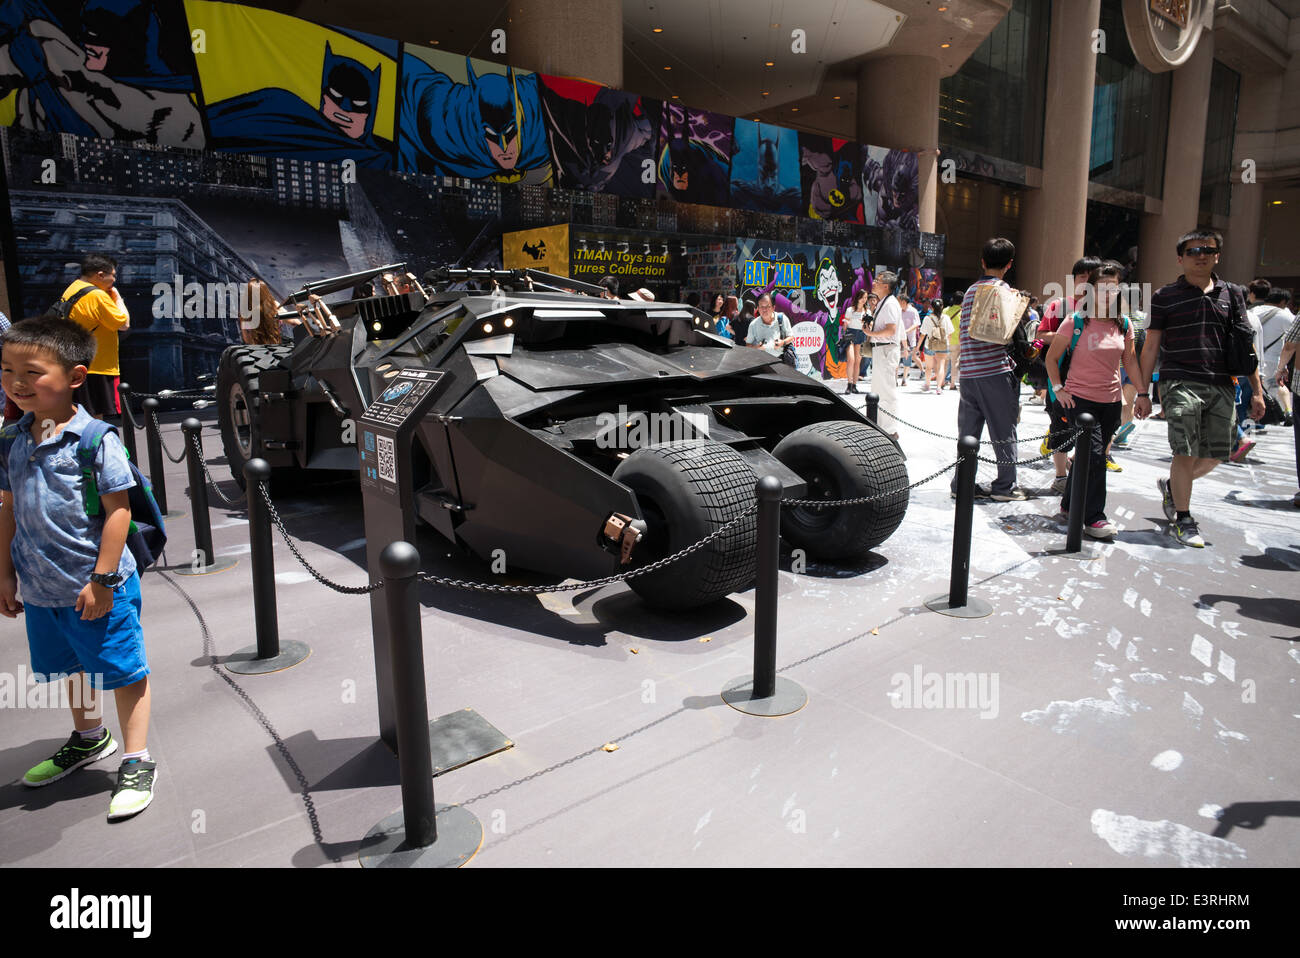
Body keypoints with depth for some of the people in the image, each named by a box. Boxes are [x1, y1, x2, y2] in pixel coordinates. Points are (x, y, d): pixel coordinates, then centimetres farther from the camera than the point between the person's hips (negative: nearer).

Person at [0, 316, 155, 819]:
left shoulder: (95, 438, -16)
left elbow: (117, 510, -16)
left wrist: (102, 579, -18)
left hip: (96, 589, -7)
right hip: (41, 589, 7)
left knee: (123, 672, 3)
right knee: (71, 667, 24)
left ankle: (137, 762, 17)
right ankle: (89, 738, 46)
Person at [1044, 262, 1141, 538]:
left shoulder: (1124, 324, 5)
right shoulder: (1076, 322, -7)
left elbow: (1130, 362, 12)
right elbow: (1052, 357, 1)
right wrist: (1058, 389, -7)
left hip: (1111, 401, 5)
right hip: (1080, 398, -4)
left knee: (1087, 455, 12)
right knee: (1093, 456, -10)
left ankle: (1069, 506, 28)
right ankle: (1093, 518, -4)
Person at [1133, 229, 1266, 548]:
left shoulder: (1231, 294, 13)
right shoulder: (1165, 296, 3)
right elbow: (1151, 347, 3)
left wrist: (1256, 390, 7)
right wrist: (1142, 393, -1)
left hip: (1221, 387, 4)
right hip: (1181, 384, -4)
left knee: (1214, 455, 7)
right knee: (1187, 453, -7)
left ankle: (1170, 485, 33)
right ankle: (1182, 520, 7)